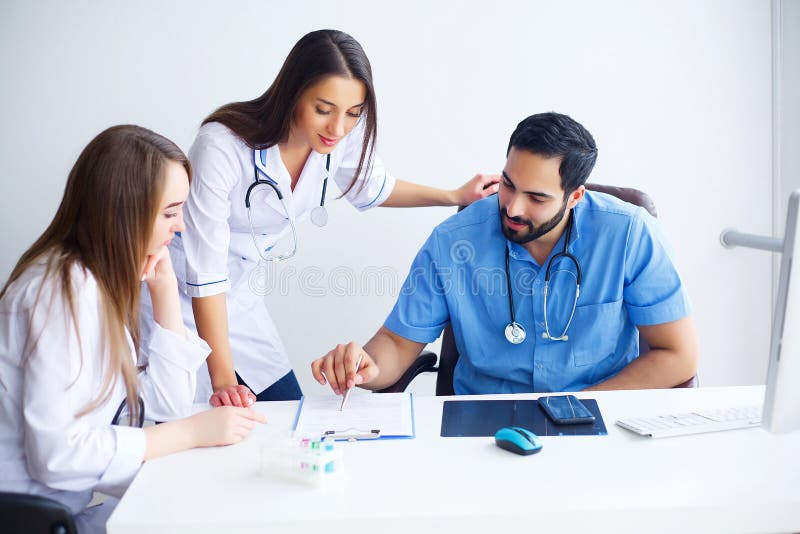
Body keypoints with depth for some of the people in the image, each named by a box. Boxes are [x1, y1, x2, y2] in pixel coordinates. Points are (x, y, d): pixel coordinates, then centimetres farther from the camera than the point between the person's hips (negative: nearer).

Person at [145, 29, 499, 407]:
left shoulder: (346, 135, -15)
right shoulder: (222, 146, -31)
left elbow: (369, 188, 10)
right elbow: (204, 270, -28)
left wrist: (455, 196, 9)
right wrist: (224, 380, -28)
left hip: (237, 291, 6)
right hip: (178, 291, -5)